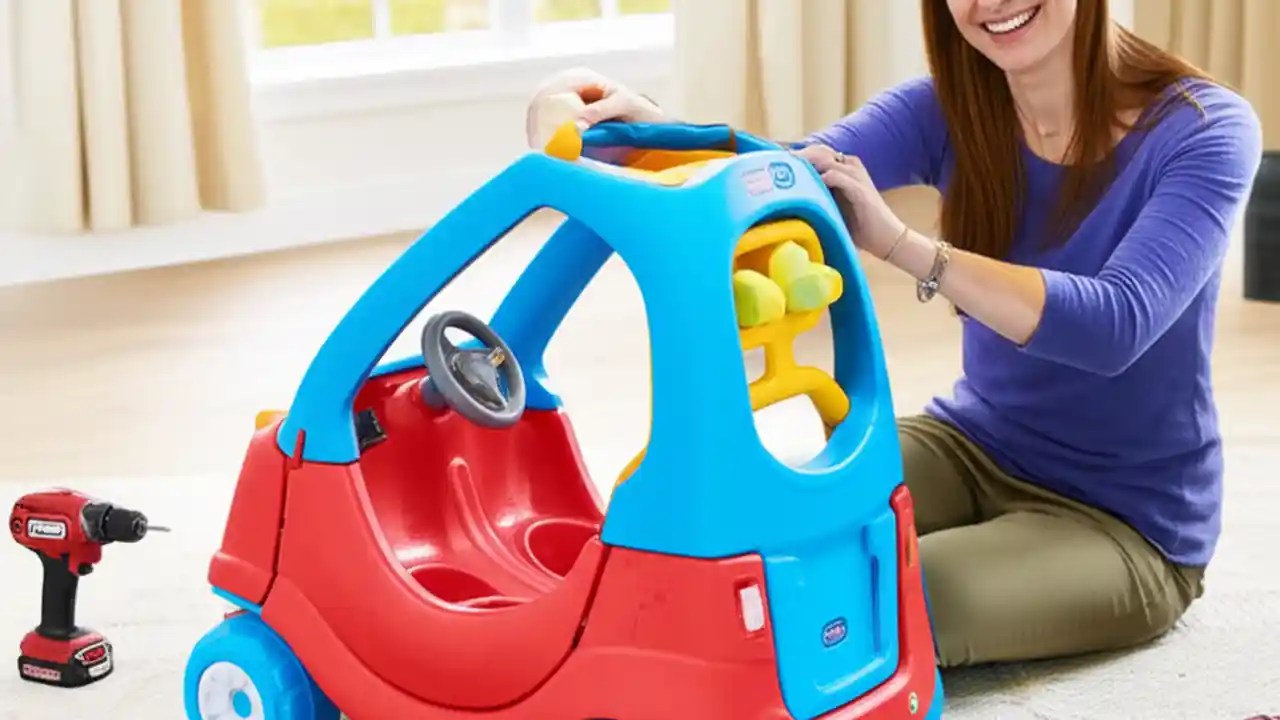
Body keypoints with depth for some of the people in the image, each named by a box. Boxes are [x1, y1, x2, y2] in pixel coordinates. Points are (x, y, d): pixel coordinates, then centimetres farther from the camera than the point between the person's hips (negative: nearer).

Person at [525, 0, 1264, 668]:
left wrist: (900, 243, -41)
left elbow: (1116, 326, -31)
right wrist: (649, 128, -42)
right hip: (975, 449, 4)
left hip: (1126, 518, -4)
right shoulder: (949, 110, -5)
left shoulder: (1204, 130, -17)